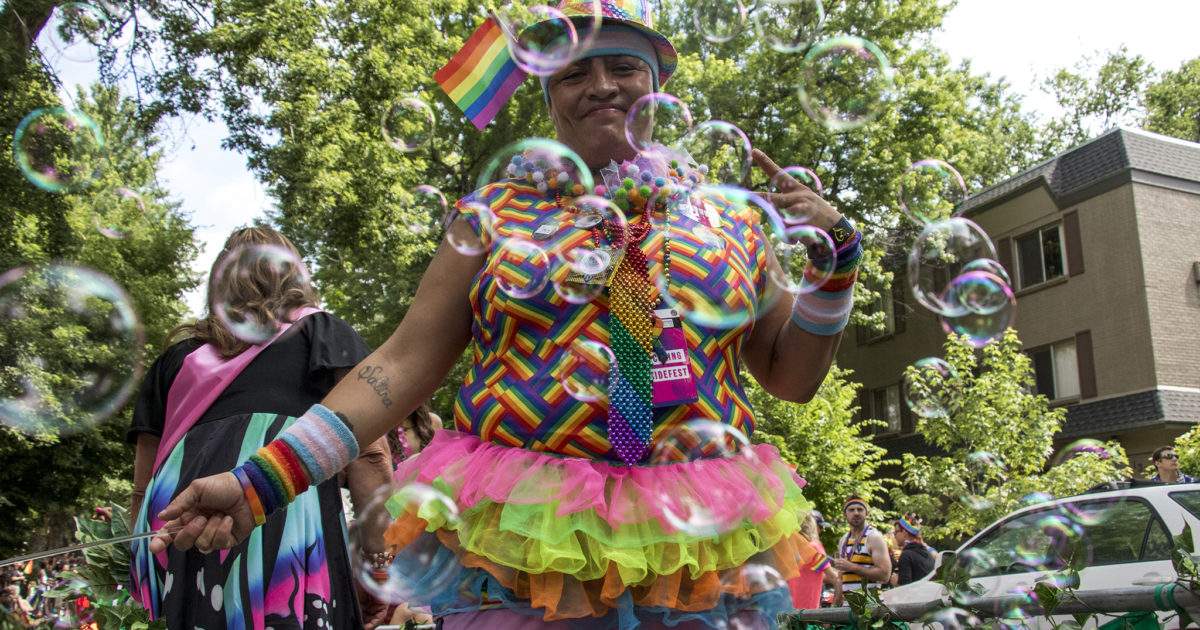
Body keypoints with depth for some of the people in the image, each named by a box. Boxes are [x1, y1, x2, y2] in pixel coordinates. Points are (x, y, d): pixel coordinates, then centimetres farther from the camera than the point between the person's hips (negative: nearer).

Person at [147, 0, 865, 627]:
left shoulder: (730, 216, 9)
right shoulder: (495, 213, 5)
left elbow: (792, 376, 14)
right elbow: (402, 365, 0)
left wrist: (833, 258, -1)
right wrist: (260, 481, -9)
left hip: (700, 564, 2)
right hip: (515, 557, -1)